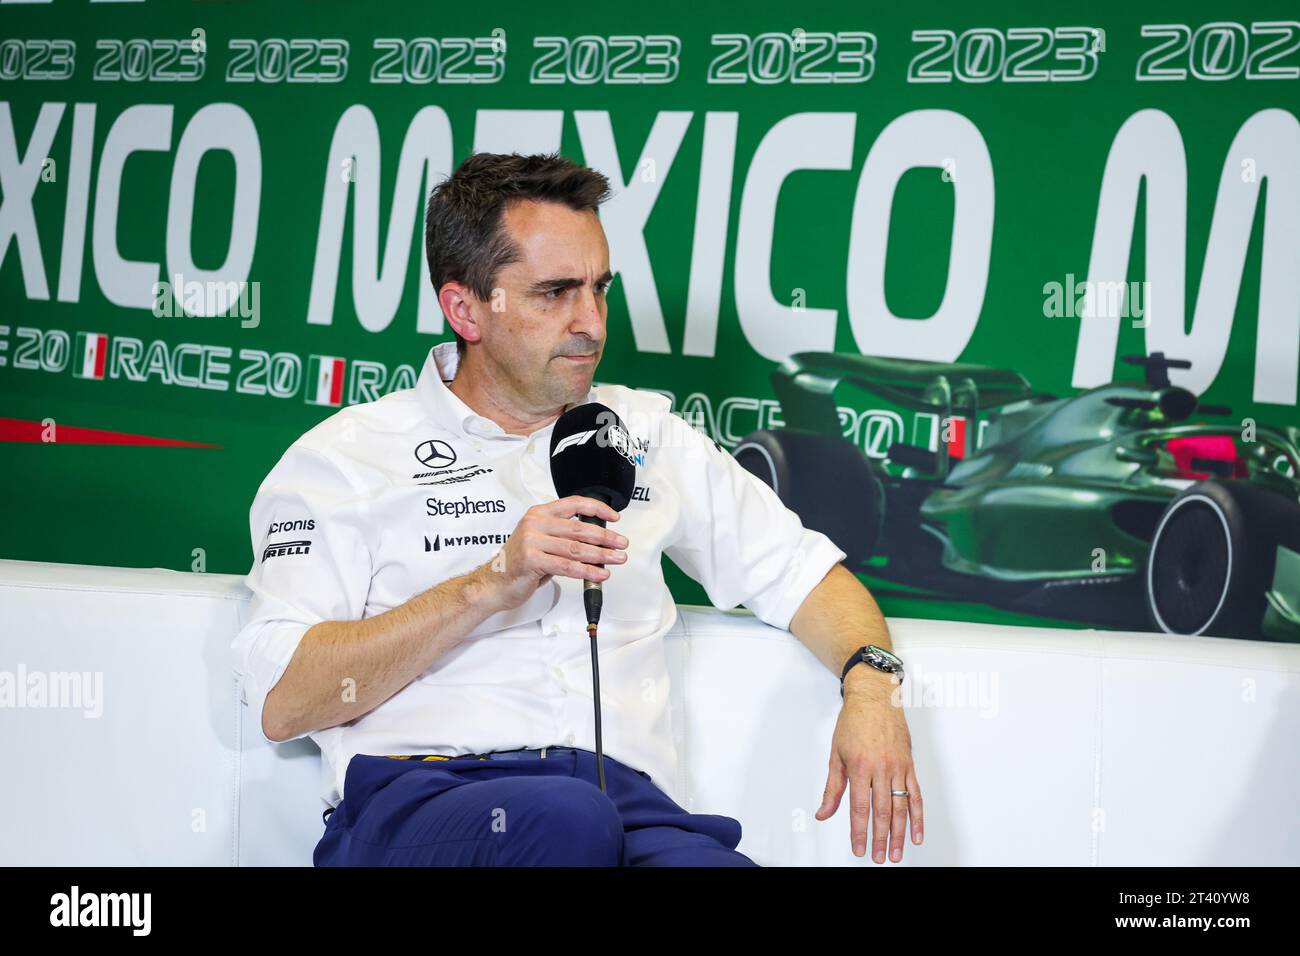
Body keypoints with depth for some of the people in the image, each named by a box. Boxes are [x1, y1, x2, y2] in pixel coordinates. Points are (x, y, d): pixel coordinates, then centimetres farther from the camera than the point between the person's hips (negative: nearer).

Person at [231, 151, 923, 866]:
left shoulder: (646, 434, 25)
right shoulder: (346, 455, 9)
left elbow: (803, 573, 25)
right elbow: (280, 701, -3)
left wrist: (870, 686, 2)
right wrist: (492, 585, -9)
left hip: (628, 796, 2)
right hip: (419, 800, -2)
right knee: (564, 820, -39)